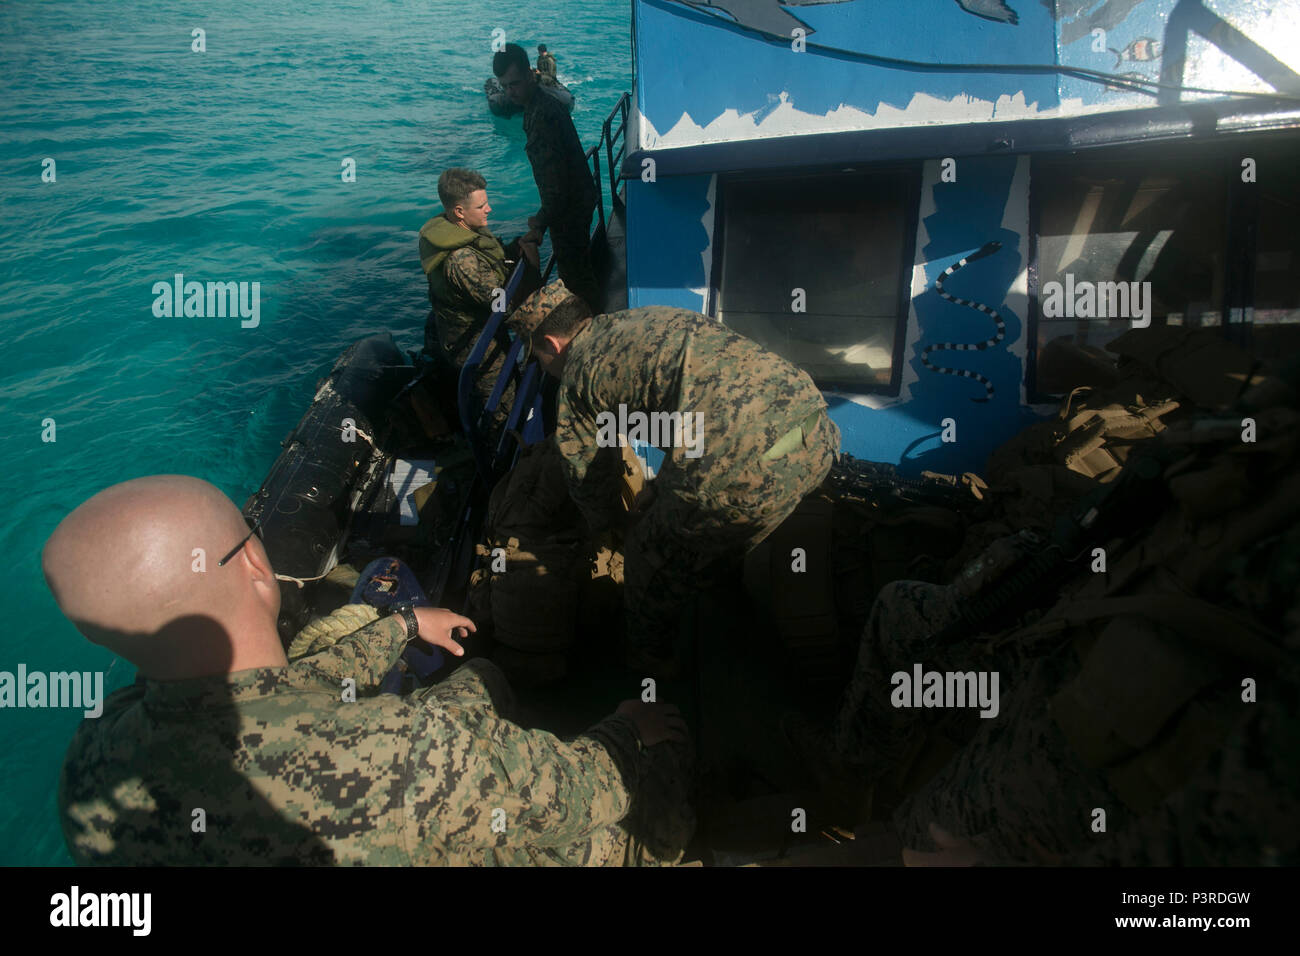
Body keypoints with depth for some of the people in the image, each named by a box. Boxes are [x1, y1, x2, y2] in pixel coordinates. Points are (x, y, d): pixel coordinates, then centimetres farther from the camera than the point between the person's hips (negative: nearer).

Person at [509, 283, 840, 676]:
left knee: (652, 556, 21)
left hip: (744, 469, -7)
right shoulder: (646, 320, 30)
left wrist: (607, 527, 46)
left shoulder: (578, 376, 11)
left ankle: (649, 658, 44)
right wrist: (659, 491, 52)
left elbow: (589, 477, 23)